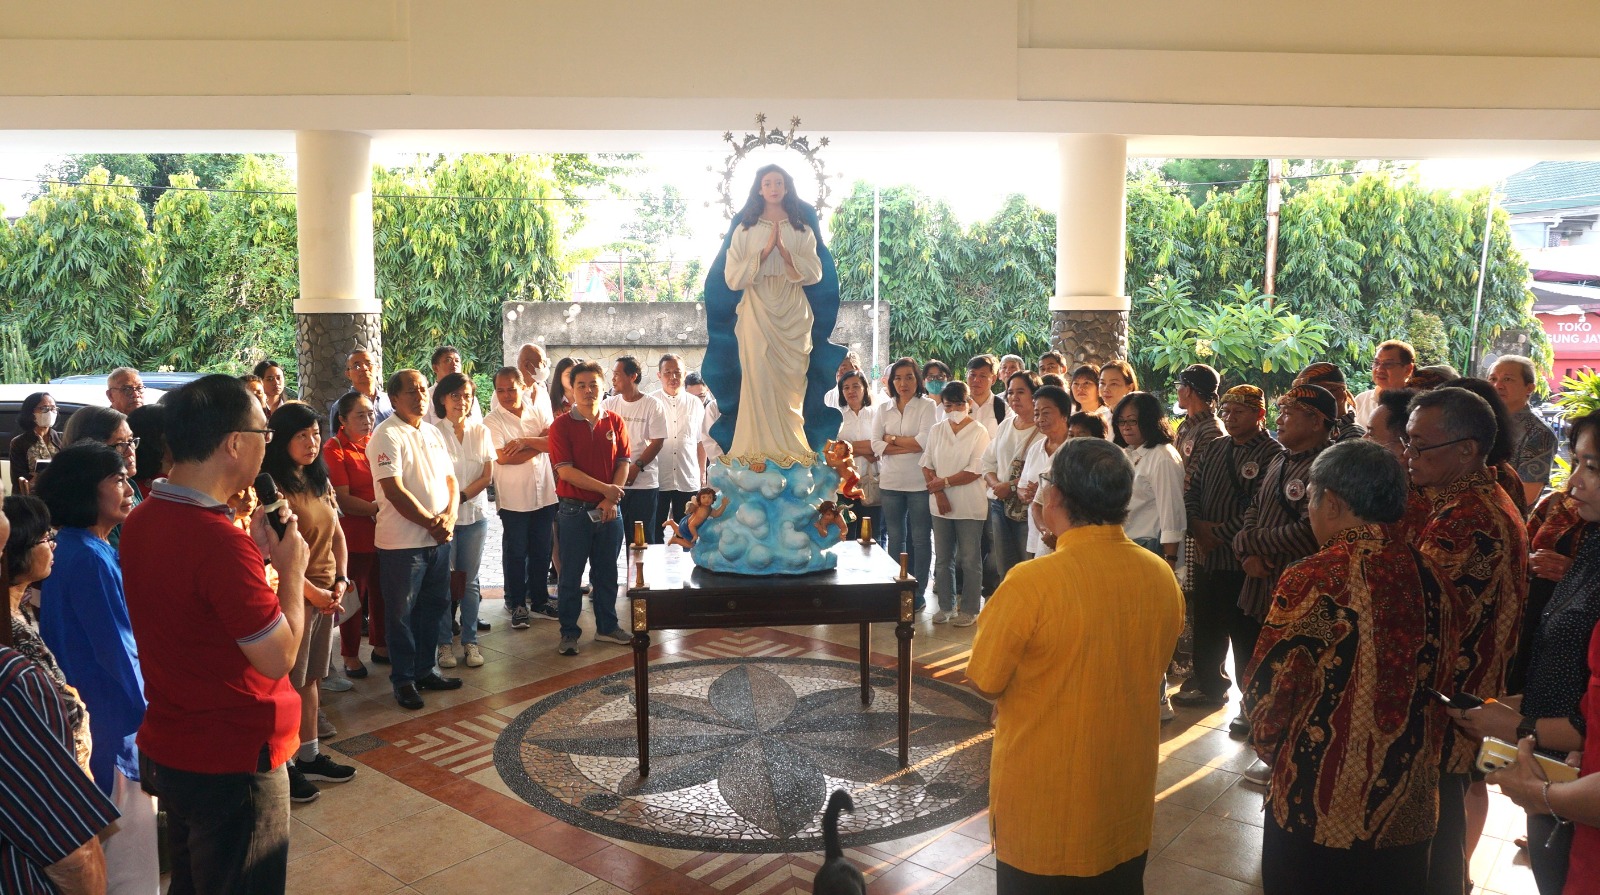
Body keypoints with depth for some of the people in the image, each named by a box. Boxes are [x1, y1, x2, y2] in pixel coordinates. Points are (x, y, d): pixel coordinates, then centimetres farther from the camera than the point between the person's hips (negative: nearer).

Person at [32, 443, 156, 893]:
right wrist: (148, 711, -9)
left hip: (85, 713, 10)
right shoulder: (90, 557, -23)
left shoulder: (68, 549, 6)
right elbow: (120, 651, -20)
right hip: (114, 720, -10)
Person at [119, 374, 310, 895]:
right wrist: (291, 568, -12)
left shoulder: (142, 520, 1)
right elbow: (278, 658, -23)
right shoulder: (218, 539, -28)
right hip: (233, 760, -9)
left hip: (169, 748, 9)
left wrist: (255, 553, 4)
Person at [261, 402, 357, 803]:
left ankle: (309, 756, 30)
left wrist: (340, 581, 0)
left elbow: (337, 535, 14)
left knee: (310, 679, 17)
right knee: (287, 684, 4)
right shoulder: (274, 487, -16)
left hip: (326, 597, 8)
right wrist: (313, 593, -16)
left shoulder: (321, 483, 10)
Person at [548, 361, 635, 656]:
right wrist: (604, 488, -15)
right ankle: (569, 632, 15)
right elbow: (565, 470, -12)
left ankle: (607, 626, 26)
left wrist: (610, 500, -11)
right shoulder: (562, 425, -4)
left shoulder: (614, 422, 5)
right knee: (570, 574, 5)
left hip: (609, 510, 3)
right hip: (574, 510, -3)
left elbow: (624, 463, 2)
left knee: (607, 572, 13)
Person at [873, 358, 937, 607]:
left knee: (920, 539, 3)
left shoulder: (927, 406, -1)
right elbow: (876, 445, 0)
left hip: (919, 482, -4)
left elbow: (925, 441, -14)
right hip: (891, 482, 4)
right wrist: (909, 446, -11)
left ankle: (918, 591, 11)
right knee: (895, 538, 10)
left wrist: (893, 439, -5)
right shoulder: (884, 409, 10)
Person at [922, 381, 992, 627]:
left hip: (970, 507, -4)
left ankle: (969, 609, 14)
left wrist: (943, 482, -12)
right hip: (940, 505, 4)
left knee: (970, 560, 4)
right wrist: (938, 492, -8)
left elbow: (975, 471, -13)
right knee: (943, 558, 11)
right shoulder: (936, 430, 7)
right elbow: (927, 465, 5)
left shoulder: (979, 432, -7)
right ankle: (946, 606, 23)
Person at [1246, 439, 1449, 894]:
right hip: (1410, 803, 5)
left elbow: (1267, 691, -15)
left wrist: (1269, 745, 5)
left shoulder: (1314, 578, -20)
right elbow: (1435, 684, 8)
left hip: (1320, 804, -5)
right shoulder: (1428, 575, -3)